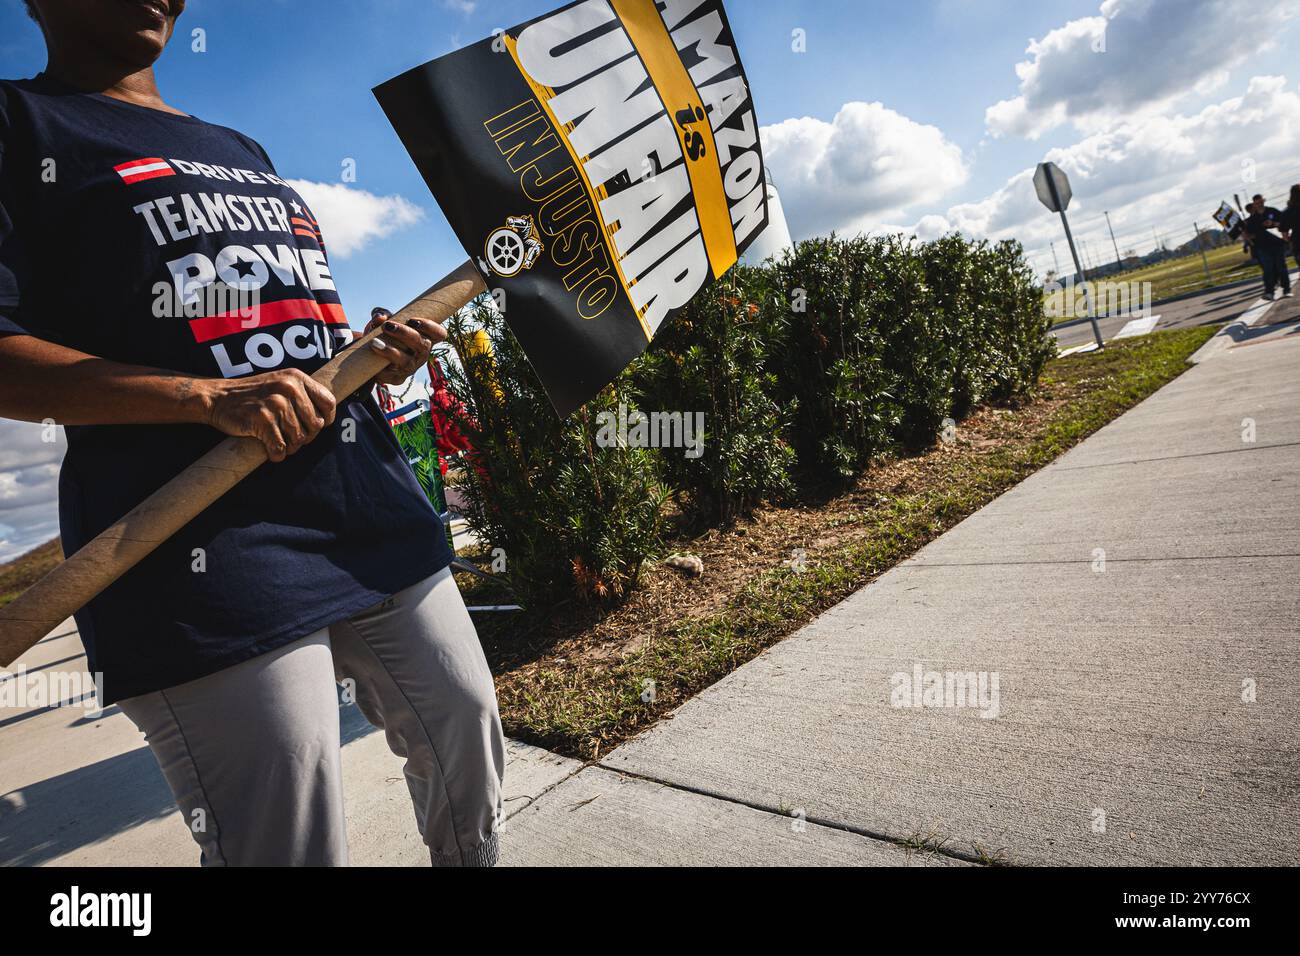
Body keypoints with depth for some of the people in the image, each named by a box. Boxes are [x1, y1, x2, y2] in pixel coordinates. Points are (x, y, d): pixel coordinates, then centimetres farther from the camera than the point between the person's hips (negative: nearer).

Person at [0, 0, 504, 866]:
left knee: (469, 746, 14)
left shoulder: (244, 151, 25)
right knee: (293, 848, -2)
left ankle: (472, 858, 42)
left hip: (377, 510, 7)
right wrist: (210, 395, -22)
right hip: (208, 558, -7)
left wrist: (378, 351, 6)